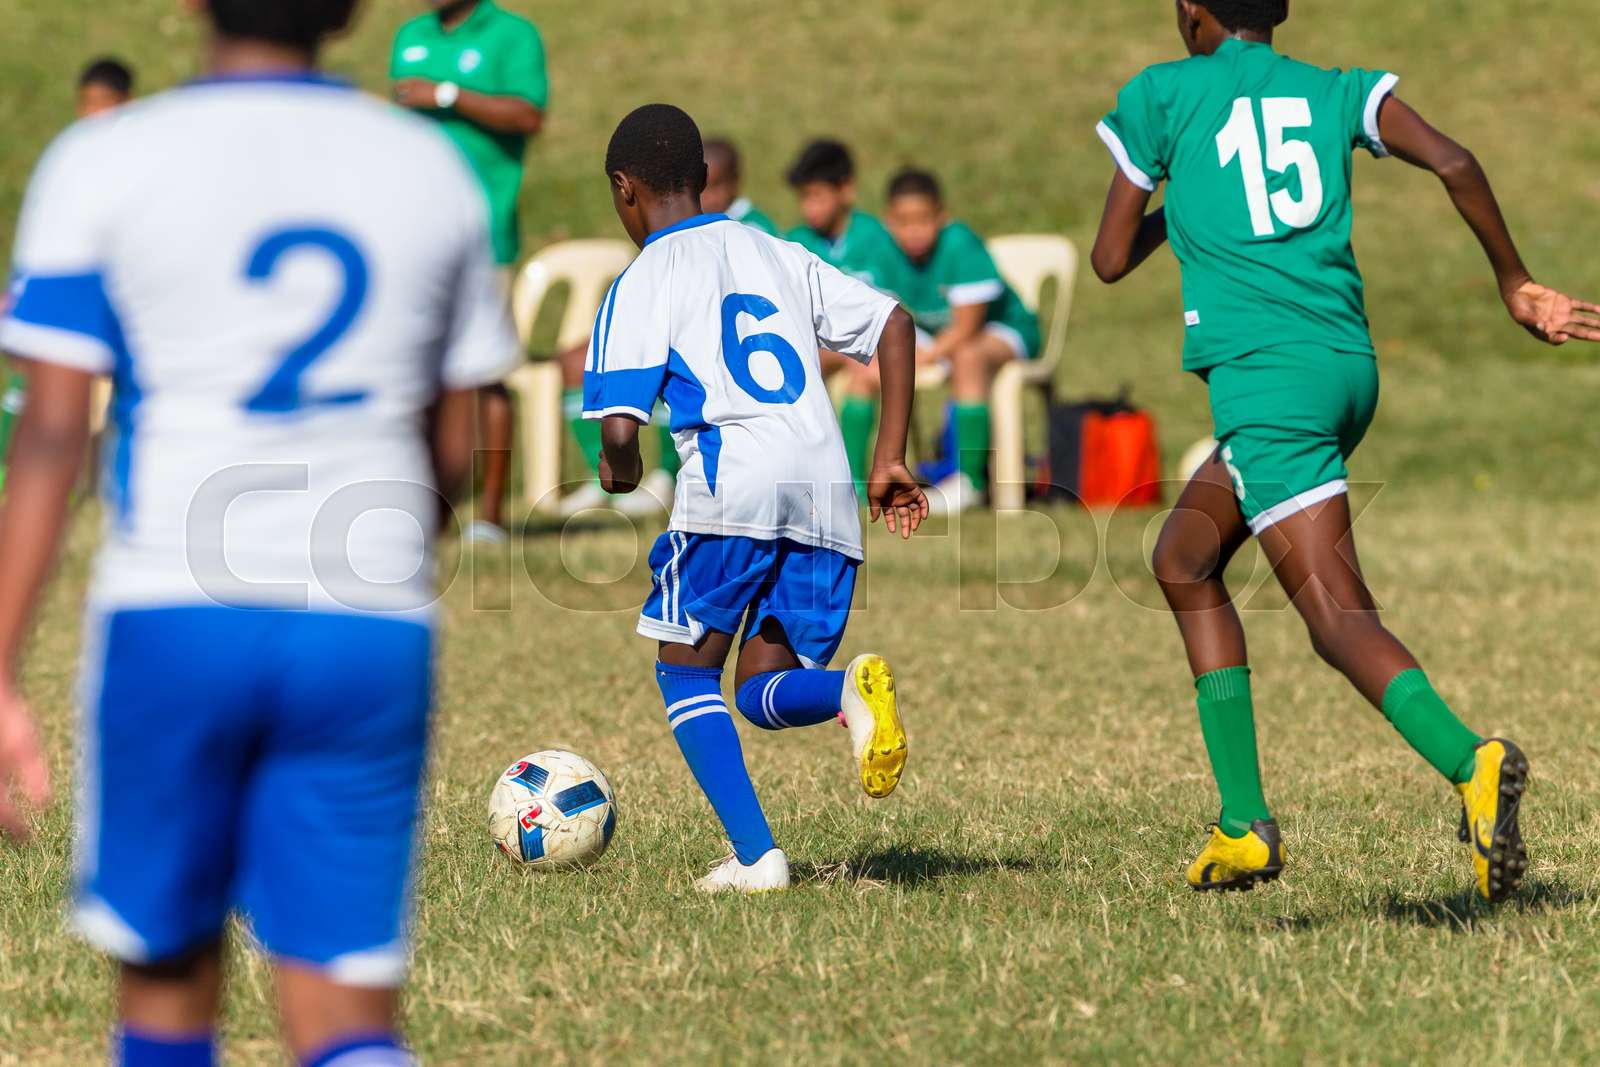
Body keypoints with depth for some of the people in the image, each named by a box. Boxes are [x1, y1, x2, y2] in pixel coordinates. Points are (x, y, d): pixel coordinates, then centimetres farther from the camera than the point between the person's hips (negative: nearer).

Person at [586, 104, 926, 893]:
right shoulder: (780, 255, 22)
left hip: (732, 484, -5)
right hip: (826, 488, 5)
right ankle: (851, 689, -23)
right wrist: (891, 460, 15)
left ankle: (755, 855, -3)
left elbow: (620, 428, -4)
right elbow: (893, 325, 14)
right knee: (766, 693, 13)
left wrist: (618, 470, 20)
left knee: (686, 672, 13)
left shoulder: (642, 283, 6)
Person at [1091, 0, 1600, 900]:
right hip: (1349, 366, 6)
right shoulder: (1338, 91, 14)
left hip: (1263, 375, -6)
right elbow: (1453, 162, -1)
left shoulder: (1163, 95, 6)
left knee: (1338, 613, -15)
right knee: (1185, 559, 21)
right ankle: (1244, 824, 16)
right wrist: (1516, 284, 9)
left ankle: (1469, 762, -42)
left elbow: (1111, 261, 10)